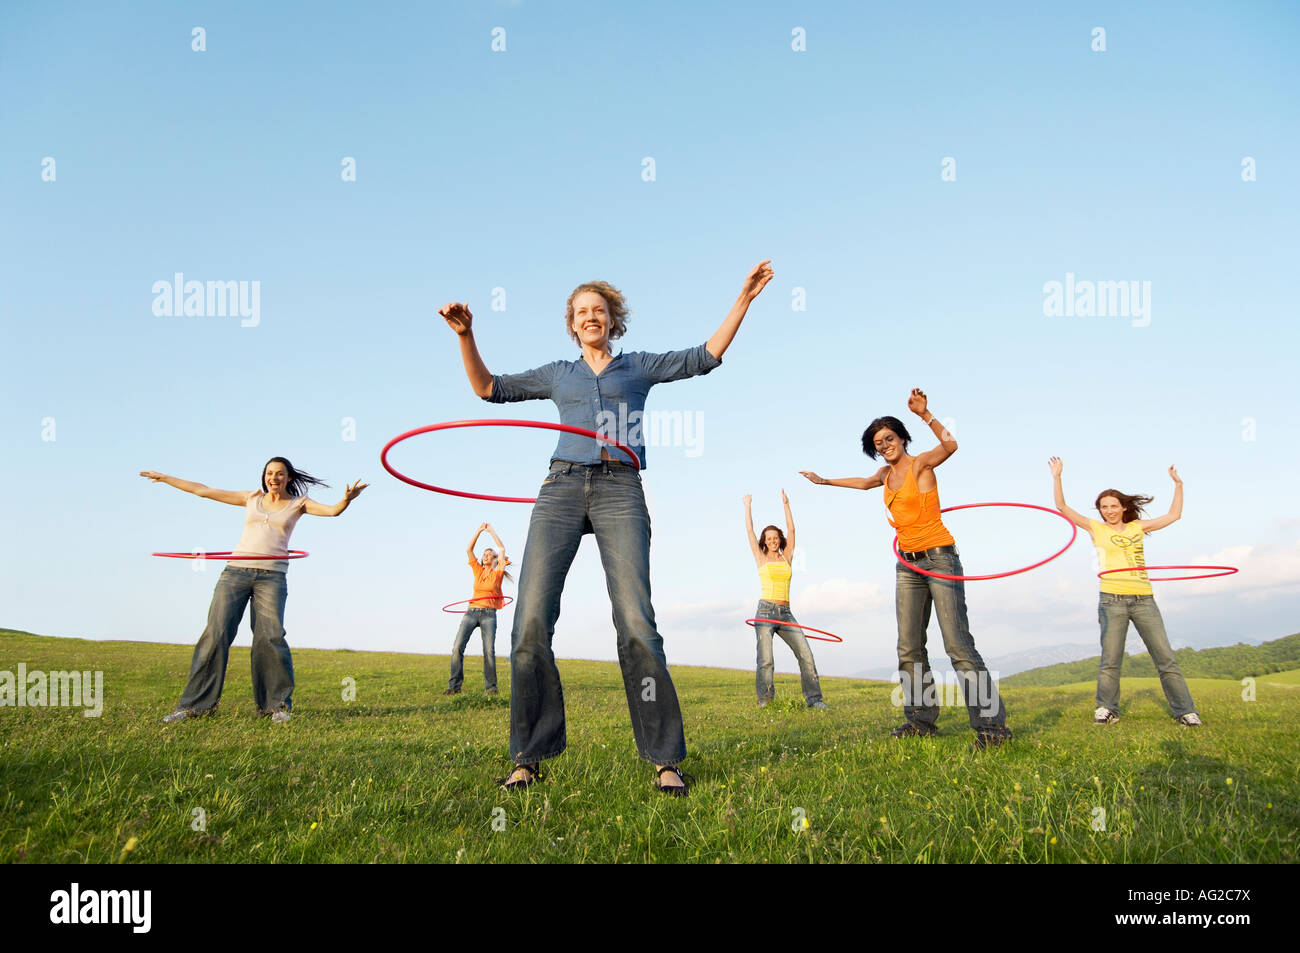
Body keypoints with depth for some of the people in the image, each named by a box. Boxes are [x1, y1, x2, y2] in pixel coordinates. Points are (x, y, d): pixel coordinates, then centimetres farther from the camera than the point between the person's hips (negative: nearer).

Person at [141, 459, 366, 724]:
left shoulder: (298, 503, 11)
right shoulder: (251, 498, 17)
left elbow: (333, 510, -6)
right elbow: (204, 491, 22)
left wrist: (346, 499, -28)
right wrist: (165, 478, 24)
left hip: (272, 576, -2)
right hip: (236, 571, 2)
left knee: (270, 636, -15)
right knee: (216, 633, -8)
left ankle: (277, 704, -3)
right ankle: (196, 704, 1)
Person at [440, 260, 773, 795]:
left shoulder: (639, 367, 21)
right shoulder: (558, 374, 26)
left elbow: (706, 356, 17)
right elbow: (489, 388, 26)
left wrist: (743, 298, 12)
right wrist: (466, 336, 14)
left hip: (620, 492, -2)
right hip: (561, 489, 2)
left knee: (636, 622, -15)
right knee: (531, 619, -11)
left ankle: (665, 760, -8)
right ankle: (529, 757, -1)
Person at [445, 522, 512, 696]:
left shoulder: (497, 573, 9)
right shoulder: (478, 571, 17)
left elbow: (502, 549, 4)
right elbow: (468, 550, 12)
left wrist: (491, 531, 10)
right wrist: (479, 531, 9)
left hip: (489, 614, -3)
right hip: (472, 612, 3)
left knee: (489, 650, -15)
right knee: (457, 647, -12)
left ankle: (491, 687, -9)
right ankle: (454, 686, -12)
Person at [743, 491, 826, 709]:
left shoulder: (787, 558, 16)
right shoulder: (761, 559, 9)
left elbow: (791, 529, 14)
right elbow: (749, 531, 8)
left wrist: (786, 505, 17)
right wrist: (748, 507, 15)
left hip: (785, 614, 3)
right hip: (766, 611, -3)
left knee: (806, 654, -9)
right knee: (766, 660, -13)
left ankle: (814, 699, -4)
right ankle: (765, 700, -4)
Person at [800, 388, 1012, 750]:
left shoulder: (921, 464, -6)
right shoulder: (887, 473, 15)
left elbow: (950, 445, -28)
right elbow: (863, 482, 37)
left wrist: (925, 414, -39)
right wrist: (824, 481, 45)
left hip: (939, 559, -8)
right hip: (907, 566, 8)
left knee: (958, 645, -15)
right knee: (909, 649, 4)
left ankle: (991, 724, -13)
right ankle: (921, 719, 12)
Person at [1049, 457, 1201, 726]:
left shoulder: (1137, 527, 17)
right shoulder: (1096, 528, 10)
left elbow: (1174, 515, 26)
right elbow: (1062, 507, 4)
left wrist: (1178, 484, 26)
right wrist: (1056, 477, -2)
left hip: (1144, 600, 2)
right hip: (1113, 600, -2)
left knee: (1165, 657, 0)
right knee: (1110, 659, -2)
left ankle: (1185, 711, 5)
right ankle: (1106, 709, 8)